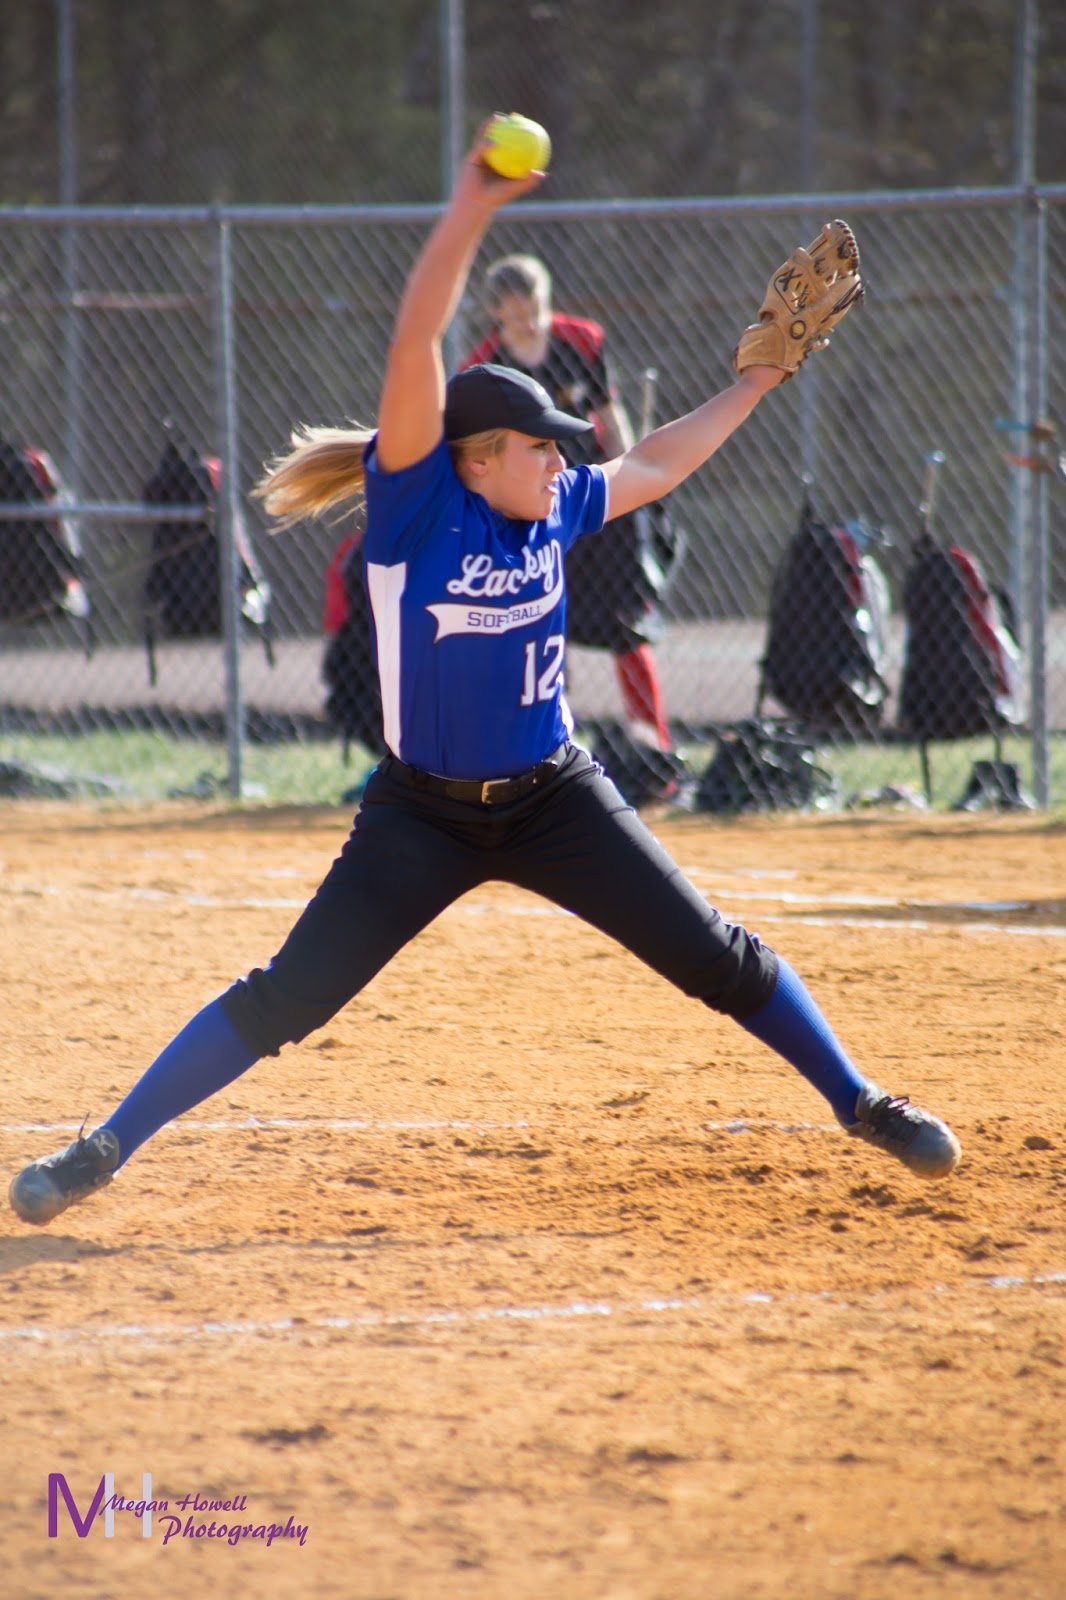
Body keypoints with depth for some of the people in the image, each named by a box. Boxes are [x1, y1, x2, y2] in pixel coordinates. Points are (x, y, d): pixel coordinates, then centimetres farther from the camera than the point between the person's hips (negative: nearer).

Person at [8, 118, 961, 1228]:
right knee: (283, 1000, -7)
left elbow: (653, 466, 19)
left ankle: (861, 1105, 19)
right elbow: (414, 347, -26)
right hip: (424, 814, -4)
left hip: (554, 799, 4)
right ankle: (105, 1149, 2)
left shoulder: (553, 512, -1)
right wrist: (466, 218, -34)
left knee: (716, 957, 4)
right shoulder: (414, 503, -15)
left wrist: (751, 387, 20)